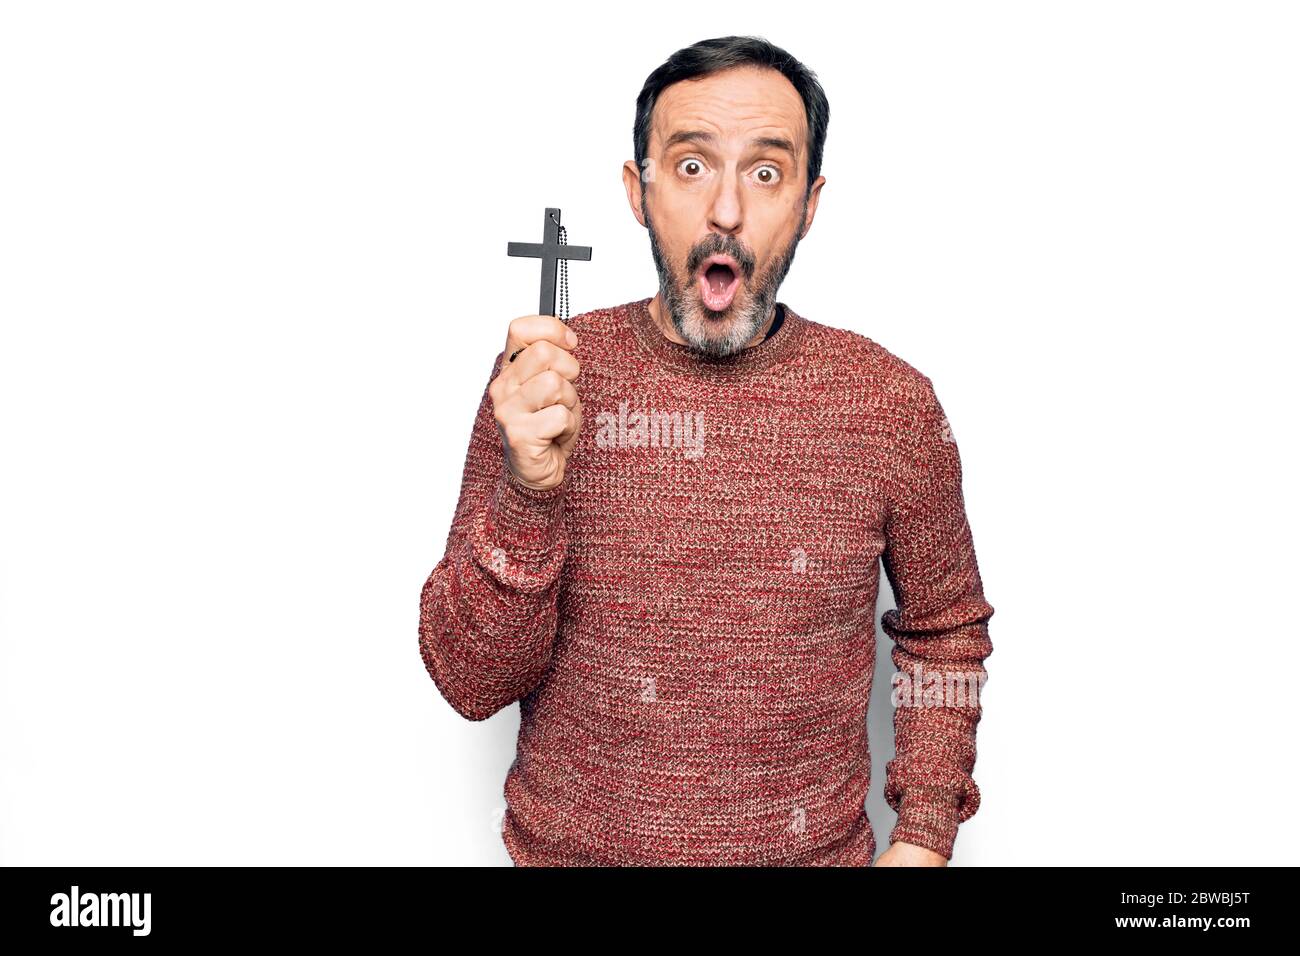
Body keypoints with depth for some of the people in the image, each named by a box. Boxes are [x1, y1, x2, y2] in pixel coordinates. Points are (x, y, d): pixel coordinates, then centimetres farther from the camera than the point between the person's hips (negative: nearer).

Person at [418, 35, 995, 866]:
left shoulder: (894, 404, -11)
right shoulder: (537, 380, -13)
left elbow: (945, 628, 4)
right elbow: (470, 683, -13)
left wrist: (923, 836, -4)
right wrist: (529, 493, -29)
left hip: (817, 847, 1)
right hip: (570, 845, 0)